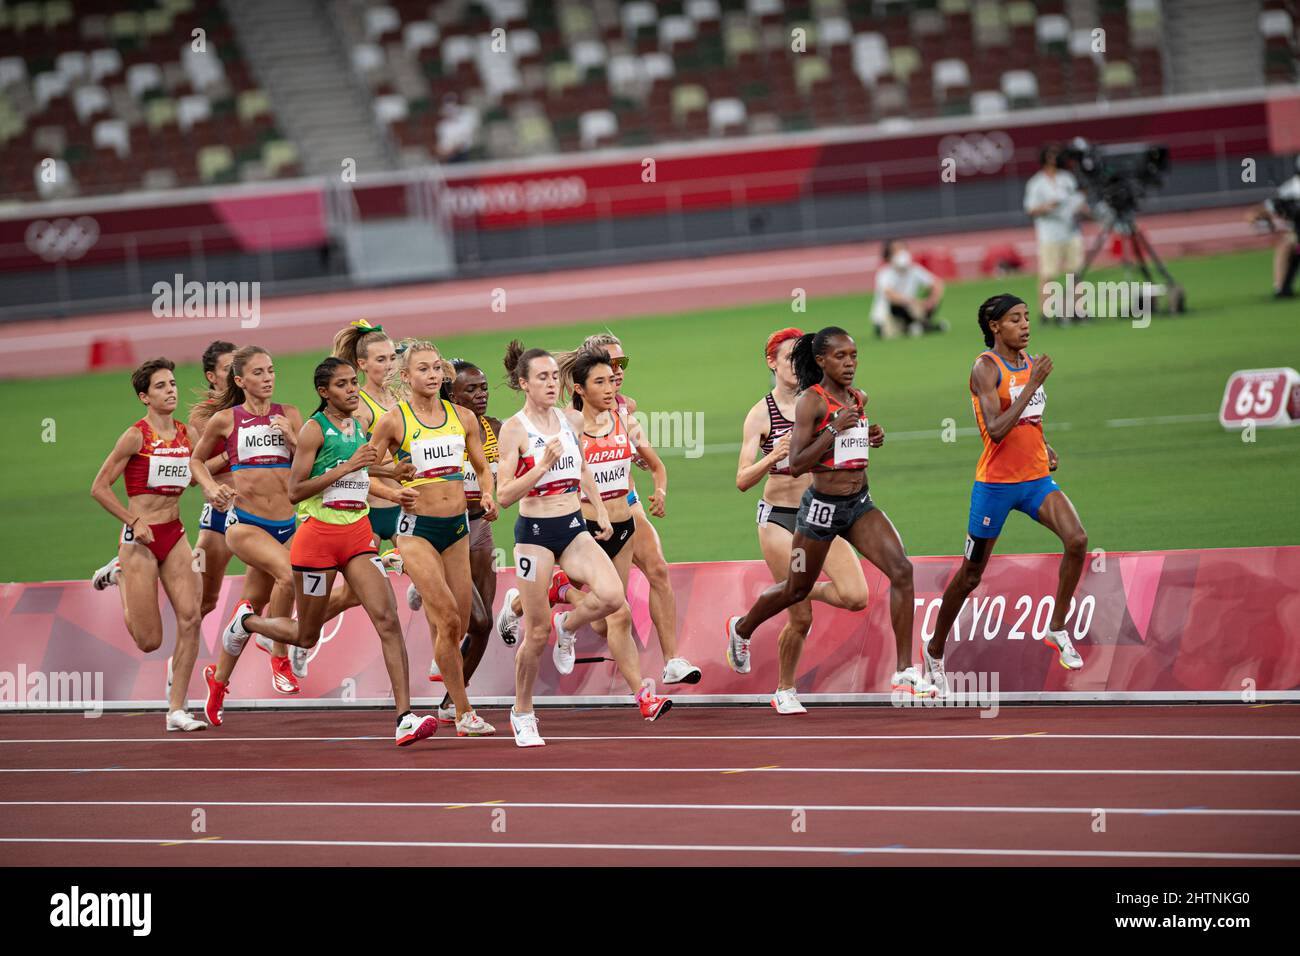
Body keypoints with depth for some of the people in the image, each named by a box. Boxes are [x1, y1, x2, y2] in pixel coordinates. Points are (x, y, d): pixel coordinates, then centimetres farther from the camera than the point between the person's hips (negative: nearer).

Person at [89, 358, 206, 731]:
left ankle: (177, 710, -4)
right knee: (149, 641, -1)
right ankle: (121, 579, 29)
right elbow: (99, 488, -7)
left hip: (175, 536, 5)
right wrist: (135, 522, -14)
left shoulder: (186, 435, 7)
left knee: (190, 618, -11)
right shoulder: (136, 436, -10)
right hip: (141, 539, -5)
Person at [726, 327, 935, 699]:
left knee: (901, 570, -16)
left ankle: (905, 673, -15)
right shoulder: (811, 402, -14)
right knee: (797, 589, 14)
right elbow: (796, 464, -19)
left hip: (859, 503, 5)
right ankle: (741, 629, 46)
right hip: (823, 505, -5)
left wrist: (871, 439, 3)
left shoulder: (858, 399, 6)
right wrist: (834, 429, -26)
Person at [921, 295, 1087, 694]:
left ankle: (1057, 628, -5)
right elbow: (996, 429, -24)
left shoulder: (1028, 361, 10)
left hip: (1036, 477, 6)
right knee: (971, 574, 7)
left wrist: (1046, 449, 8)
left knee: (1077, 540, -19)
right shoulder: (986, 367, -12)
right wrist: (1033, 384, -25)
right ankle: (935, 649, 26)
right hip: (996, 482, -6)